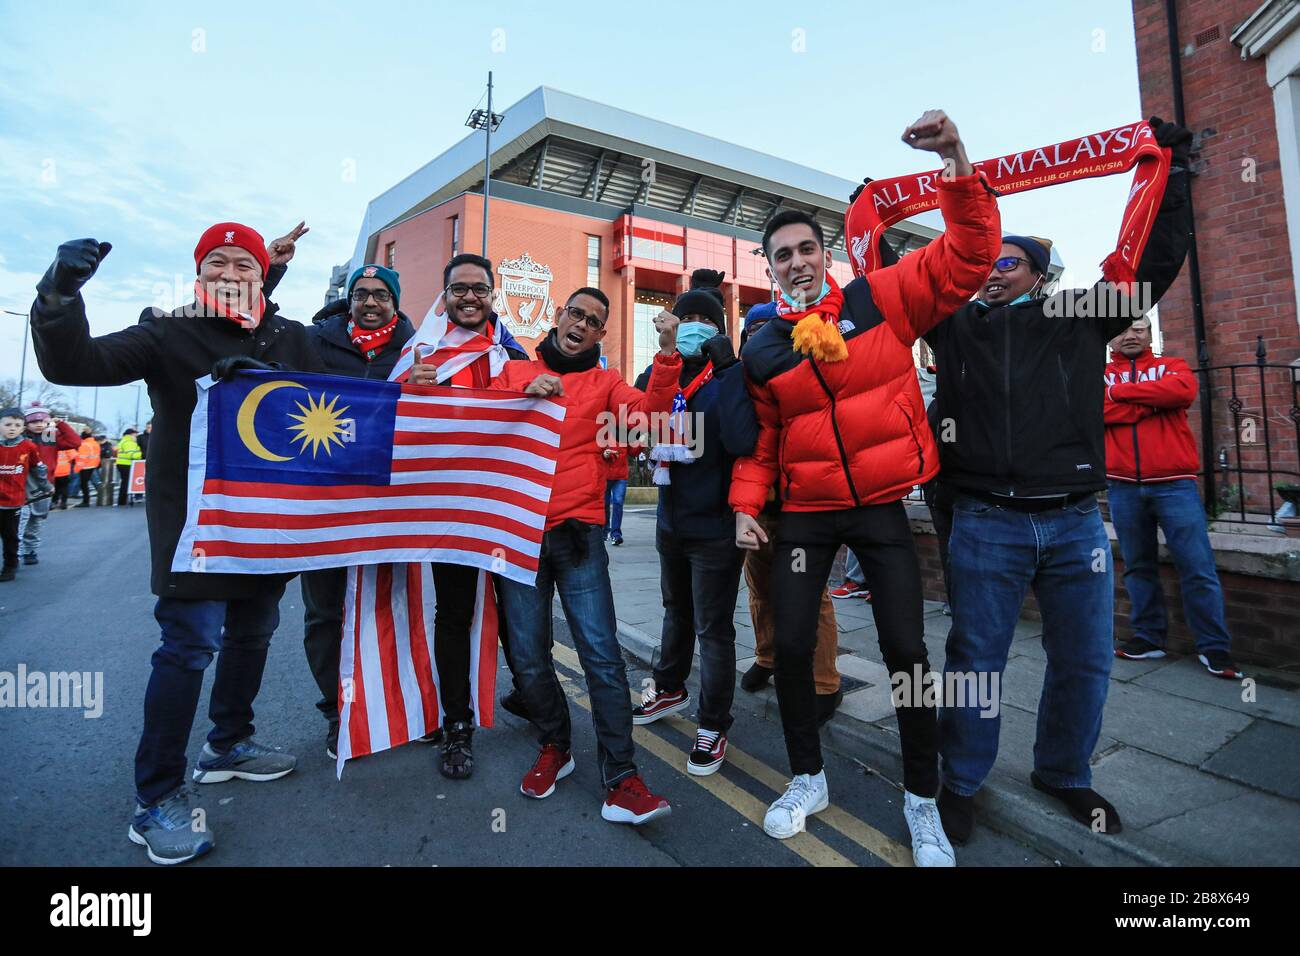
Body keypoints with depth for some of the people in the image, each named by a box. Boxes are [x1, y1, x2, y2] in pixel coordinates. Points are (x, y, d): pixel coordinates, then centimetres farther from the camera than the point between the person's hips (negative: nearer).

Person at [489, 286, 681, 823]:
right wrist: (525, 394, -14)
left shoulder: (605, 383, 11)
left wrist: (667, 355, -16)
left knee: (601, 653, -7)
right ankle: (555, 745, 30)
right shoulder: (515, 371, 15)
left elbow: (649, 415, -6)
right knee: (527, 656, 6)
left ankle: (621, 780, 2)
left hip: (578, 534, -1)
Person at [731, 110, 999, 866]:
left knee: (906, 649, 1)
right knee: (791, 645, 1)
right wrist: (747, 505, -3)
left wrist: (958, 165, -15)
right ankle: (809, 779, 27)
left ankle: (923, 802, 24)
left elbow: (968, 255, -4)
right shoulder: (763, 351, 4)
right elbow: (760, 439, 7)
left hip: (884, 506, -1)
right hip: (806, 513, 2)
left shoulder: (883, 300, 0)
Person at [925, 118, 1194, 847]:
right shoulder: (956, 323, 11)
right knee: (976, 659, 3)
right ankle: (963, 781, 20)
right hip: (987, 525, -2)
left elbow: (1158, 260, 15)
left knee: (1085, 661, 12)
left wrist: (1172, 174, 15)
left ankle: (1065, 774, 34)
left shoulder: (1081, 318, 12)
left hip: (1077, 522, 2)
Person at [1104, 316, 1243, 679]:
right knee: (1138, 566, 9)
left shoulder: (1172, 366, 11)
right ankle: (1148, 638, 19)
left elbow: (1183, 391, -12)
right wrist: (1152, 400, -9)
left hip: (1174, 484, -1)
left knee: (1198, 567, -1)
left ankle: (1214, 647, 10)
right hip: (1122, 487, 1)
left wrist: (1121, 391, -7)